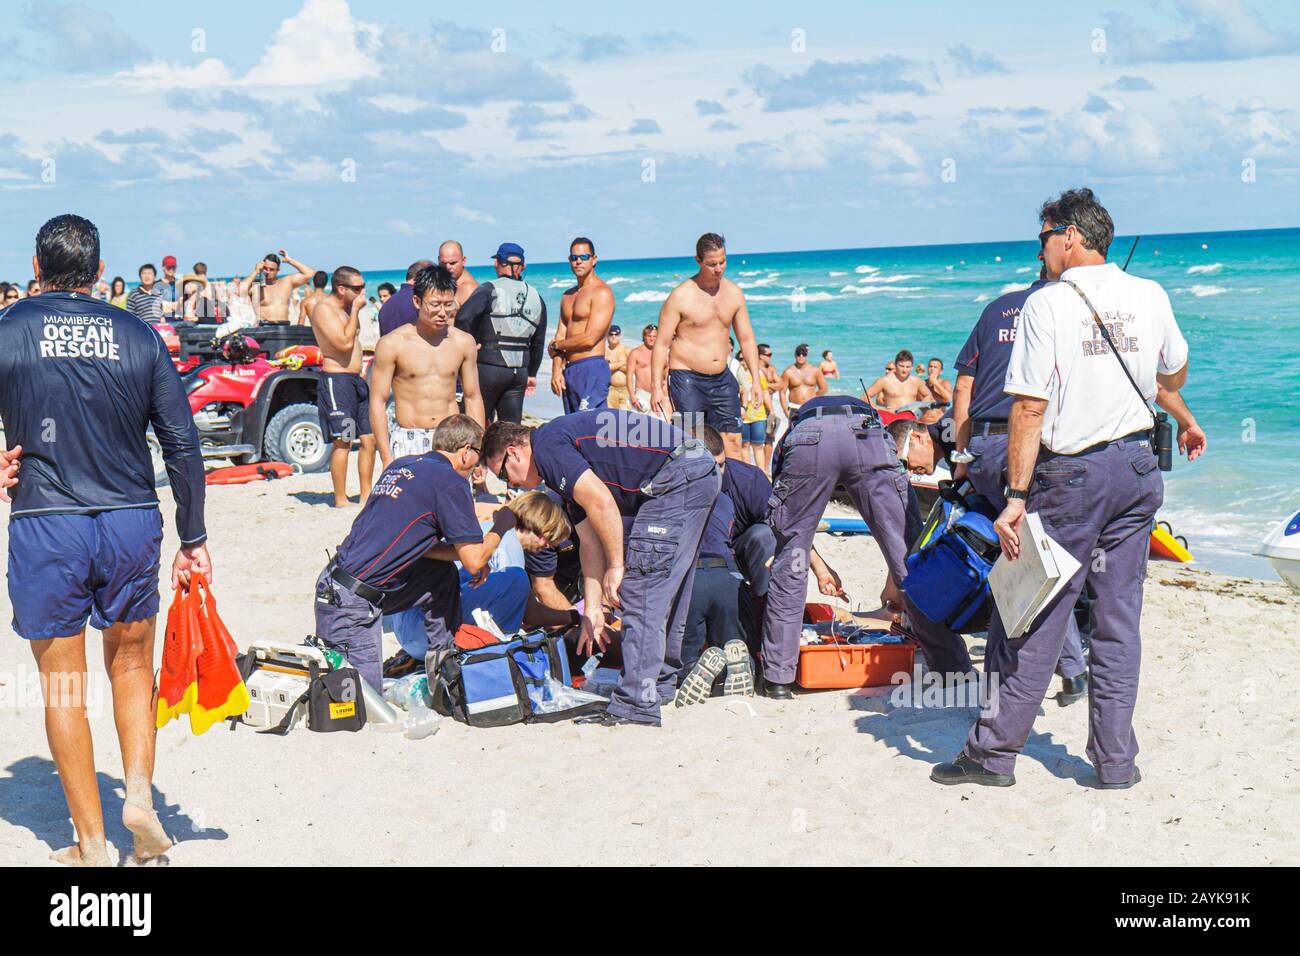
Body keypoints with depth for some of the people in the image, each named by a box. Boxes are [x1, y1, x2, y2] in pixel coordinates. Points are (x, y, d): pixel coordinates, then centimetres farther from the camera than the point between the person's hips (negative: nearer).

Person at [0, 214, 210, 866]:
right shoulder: (138, 336, 3)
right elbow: (183, 444, 2)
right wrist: (193, 537, 9)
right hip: (133, 520, 2)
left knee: (63, 685, 8)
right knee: (131, 663, 21)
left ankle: (91, 844, 12)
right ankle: (139, 791, 6)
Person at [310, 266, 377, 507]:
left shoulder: (347, 307, 17)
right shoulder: (324, 309, -11)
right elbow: (345, 343, -21)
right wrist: (355, 309, -13)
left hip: (356, 379, 9)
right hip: (336, 380, -9)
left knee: (369, 438, 8)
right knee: (343, 442, -9)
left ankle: (366, 495, 16)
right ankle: (341, 500, -3)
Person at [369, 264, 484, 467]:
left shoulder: (464, 342, 7)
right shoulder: (392, 343, -3)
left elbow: (473, 398, 15)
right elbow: (377, 401, -2)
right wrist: (386, 458, -7)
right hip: (408, 443, -3)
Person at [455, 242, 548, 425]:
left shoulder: (489, 290, -7)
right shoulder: (535, 297, 11)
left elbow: (463, 318, -23)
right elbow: (538, 343, 19)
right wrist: (532, 374, 28)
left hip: (488, 368, -5)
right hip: (519, 372, 5)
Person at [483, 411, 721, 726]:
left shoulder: (547, 445, -8)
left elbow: (602, 504, -18)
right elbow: (589, 541, 23)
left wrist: (615, 567, -9)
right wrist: (592, 610, 22)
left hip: (677, 477, -10)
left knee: (641, 589, -8)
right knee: (664, 591, 21)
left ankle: (638, 703, -8)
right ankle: (662, 683, 34)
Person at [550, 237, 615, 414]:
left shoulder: (601, 293, -7)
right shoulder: (568, 295, 20)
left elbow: (590, 338, -15)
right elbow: (561, 334, 13)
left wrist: (556, 346, 0)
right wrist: (556, 370, -2)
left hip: (592, 368, -9)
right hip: (569, 371, 9)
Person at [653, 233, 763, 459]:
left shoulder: (734, 293, 7)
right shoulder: (681, 296, -9)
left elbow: (746, 339, 14)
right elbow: (662, 343, -7)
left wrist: (755, 379, 8)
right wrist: (656, 387, -13)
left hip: (722, 379, 5)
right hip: (686, 379, -5)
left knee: (733, 441, 0)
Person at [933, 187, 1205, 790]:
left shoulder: (1048, 303, -10)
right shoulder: (1151, 297, 5)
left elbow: (1030, 407, -16)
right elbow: (1174, 378, 23)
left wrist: (1016, 498, -15)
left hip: (1070, 473, -4)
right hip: (1137, 468, 4)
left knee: (1039, 614, 2)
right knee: (1119, 618, 10)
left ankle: (996, 751, 10)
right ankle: (1116, 760, 13)